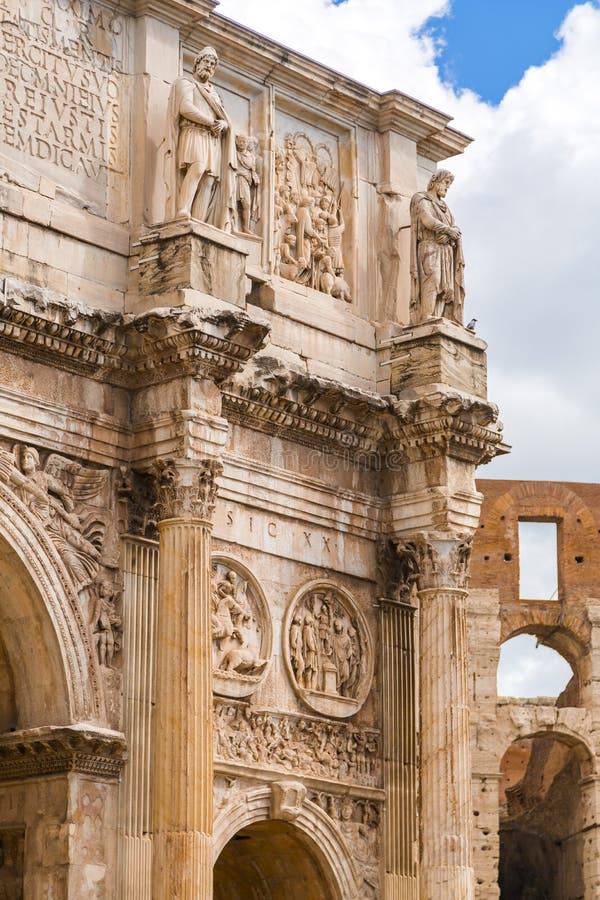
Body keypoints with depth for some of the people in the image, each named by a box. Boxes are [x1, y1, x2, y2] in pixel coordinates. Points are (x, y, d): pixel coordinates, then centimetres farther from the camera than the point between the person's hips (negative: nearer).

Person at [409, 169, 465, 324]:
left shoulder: (443, 206, 28)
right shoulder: (422, 200, 4)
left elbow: (455, 229, 15)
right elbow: (428, 221, -15)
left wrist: (448, 235, -9)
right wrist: (449, 230, -3)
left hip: (445, 253, 8)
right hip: (429, 247, -8)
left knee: (444, 288, -8)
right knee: (432, 281, -26)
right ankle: (426, 317, -38)